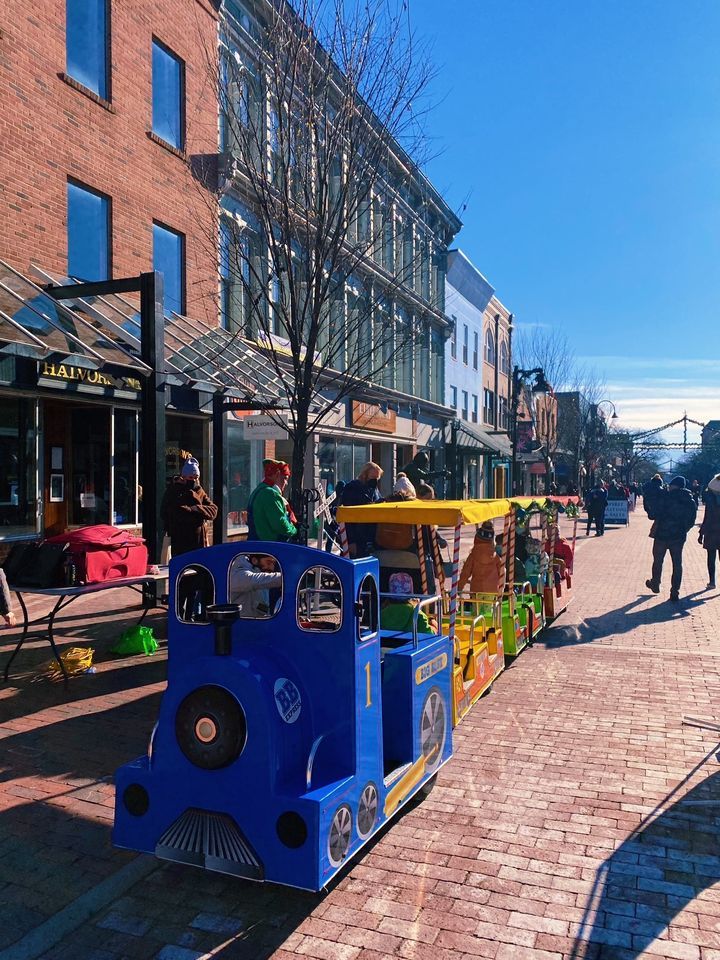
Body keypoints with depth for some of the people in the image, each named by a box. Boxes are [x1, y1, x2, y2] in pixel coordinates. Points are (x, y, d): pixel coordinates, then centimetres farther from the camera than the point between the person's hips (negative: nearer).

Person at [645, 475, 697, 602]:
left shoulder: (665, 495, -10)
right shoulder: (690, 500, 4)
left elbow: (658, 515, -15)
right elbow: (691, 520, 3)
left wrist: (653, 529, -6)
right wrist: (683, 530, 15)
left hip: (662, 534, -3)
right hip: (679, 536, 3)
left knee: (658, 560, 15)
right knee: (677, 564, 9)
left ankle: (655, 584, 30)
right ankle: (675, 592, 9)